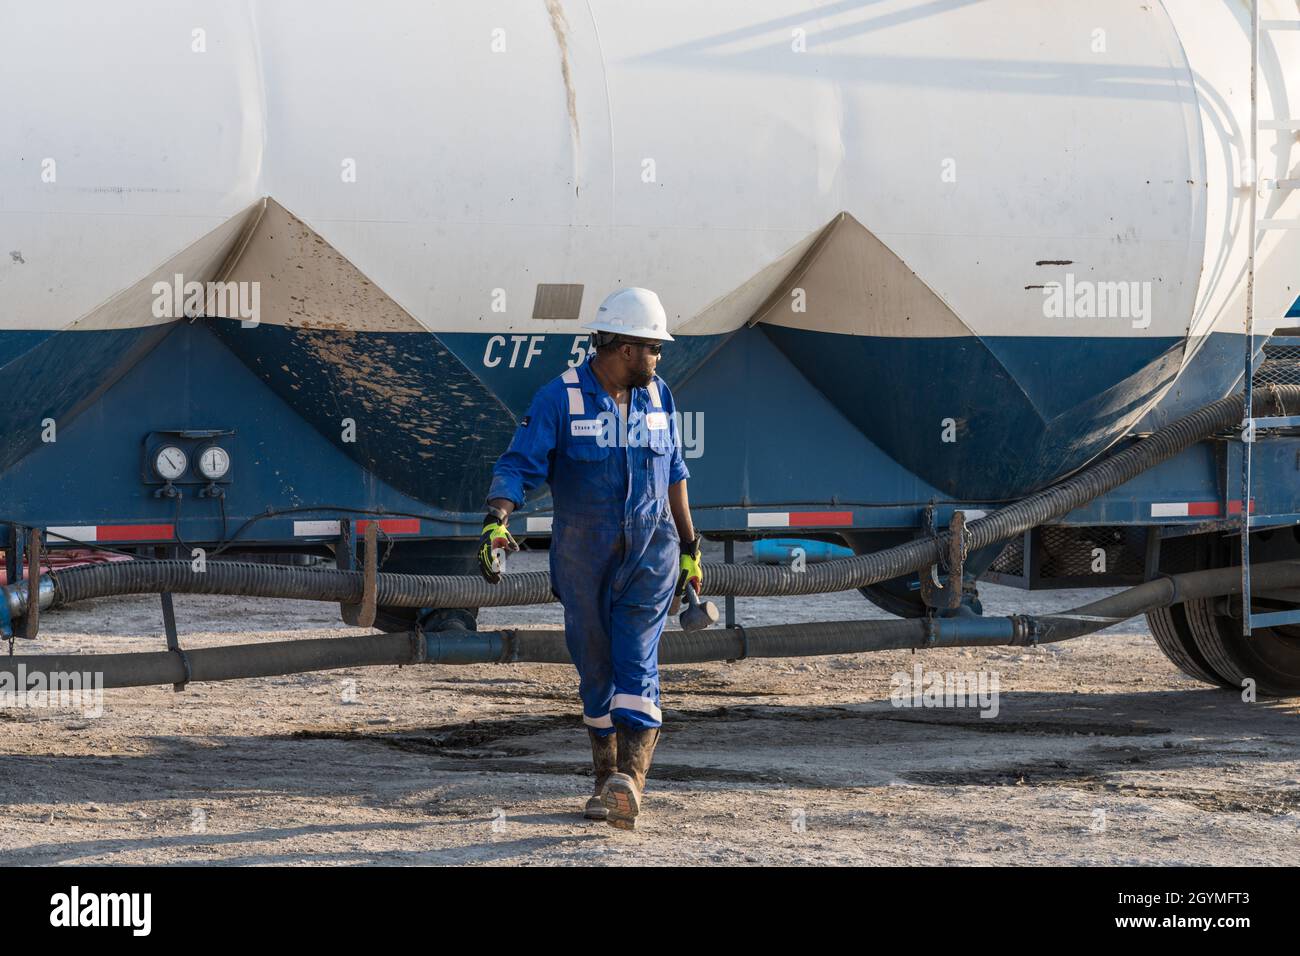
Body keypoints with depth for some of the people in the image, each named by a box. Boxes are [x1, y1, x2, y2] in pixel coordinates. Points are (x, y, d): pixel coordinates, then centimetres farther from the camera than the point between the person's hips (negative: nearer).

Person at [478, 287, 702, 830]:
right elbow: (518, 465, -16)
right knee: (596, 675, 8)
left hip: (649, 559, 1)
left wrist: (690, 548, 23)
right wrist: (496, 521, -34)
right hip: (582, 562, -1)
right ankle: (608, 781, 23)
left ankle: (630, 780, -27)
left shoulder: (657, 397, 7)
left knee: (637, 668, -14)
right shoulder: (559, 399, -8)